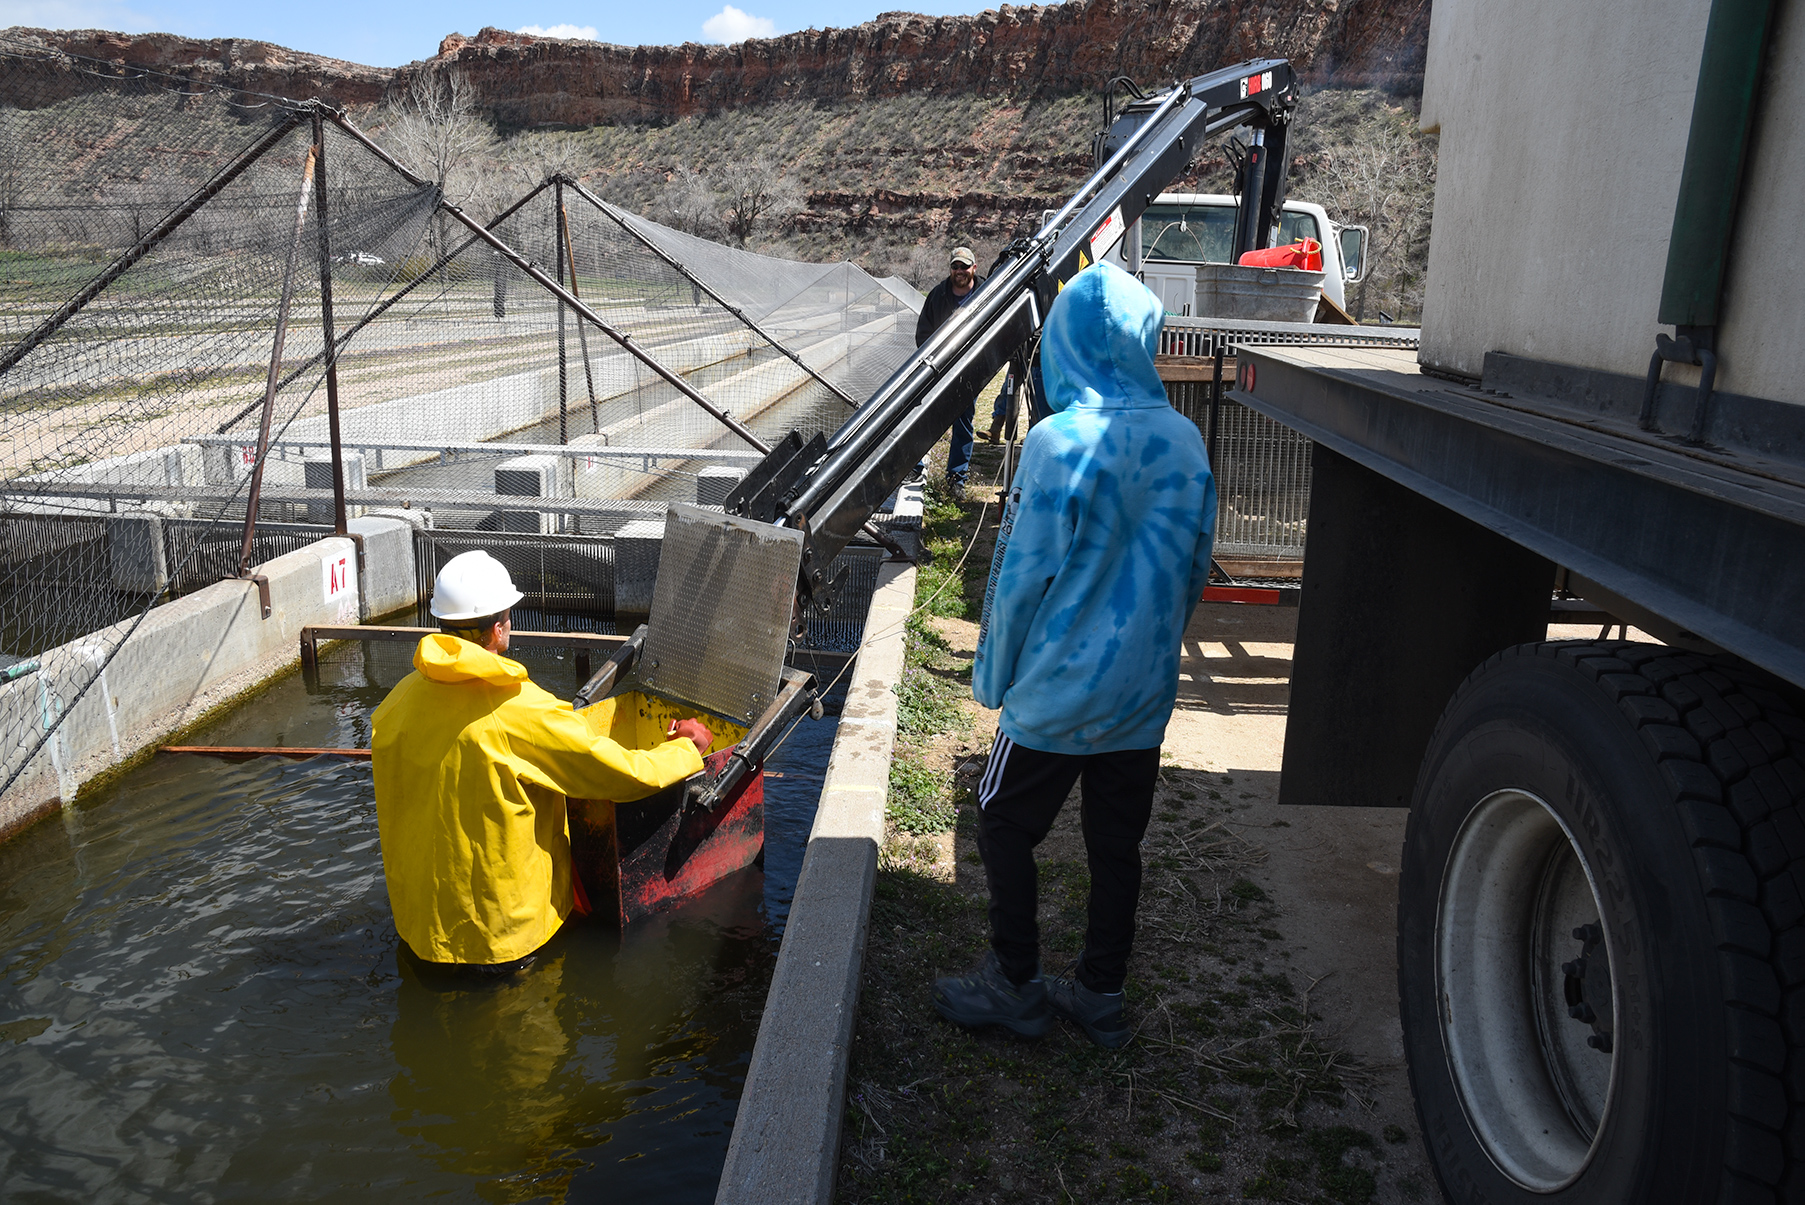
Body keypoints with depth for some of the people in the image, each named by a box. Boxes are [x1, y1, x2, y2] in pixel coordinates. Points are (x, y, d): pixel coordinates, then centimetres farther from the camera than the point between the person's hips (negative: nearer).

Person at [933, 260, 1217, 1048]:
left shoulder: (1061, 442, -19)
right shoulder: (1185, 442, 0)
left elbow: (1024, 576, -15)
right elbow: (1195, 570, 8)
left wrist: (994, 676, -1)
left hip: (1058, 692, -6)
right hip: (1144, 693, 6)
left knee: (1006, 830, 13)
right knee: (1117, 845, 16)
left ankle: (1015, 986, 23)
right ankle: (1100, 995, 30)